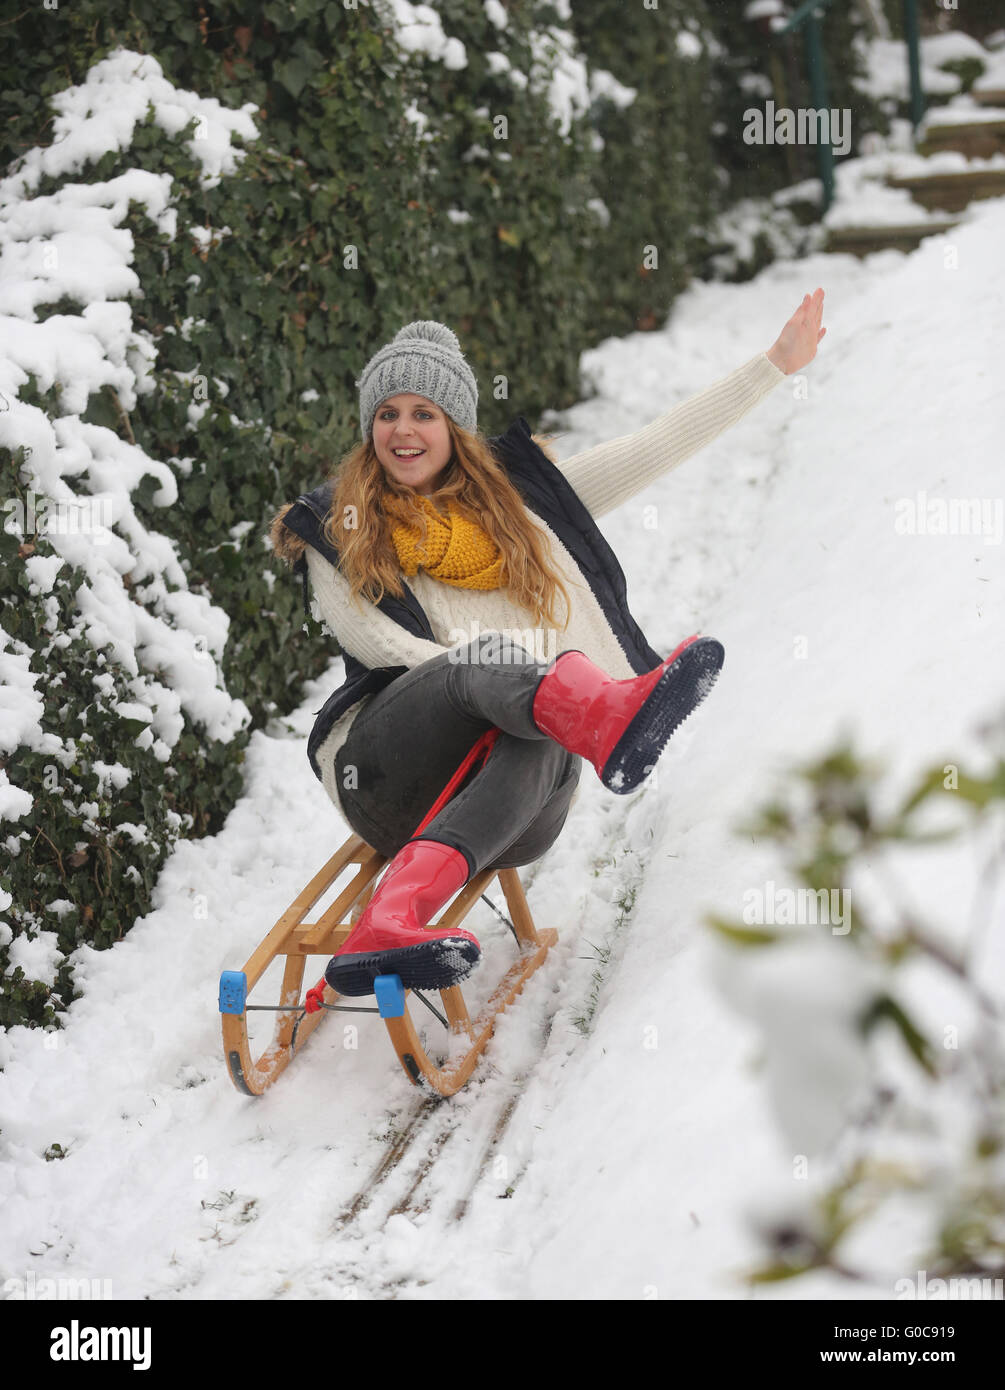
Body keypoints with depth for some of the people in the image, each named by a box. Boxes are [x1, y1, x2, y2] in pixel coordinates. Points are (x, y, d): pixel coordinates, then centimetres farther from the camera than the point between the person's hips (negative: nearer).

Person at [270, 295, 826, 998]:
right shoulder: (339, 524, 21)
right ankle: (604, 720, -71)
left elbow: (655, 447, 21)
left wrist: (775, 365, 16)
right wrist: (475, 670, -13)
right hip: (389, 770, -2)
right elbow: (362, 631, 4)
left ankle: (389, 926, -60)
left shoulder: (517, 497, 26)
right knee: (487, 657, -33)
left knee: (540, 743, -36)